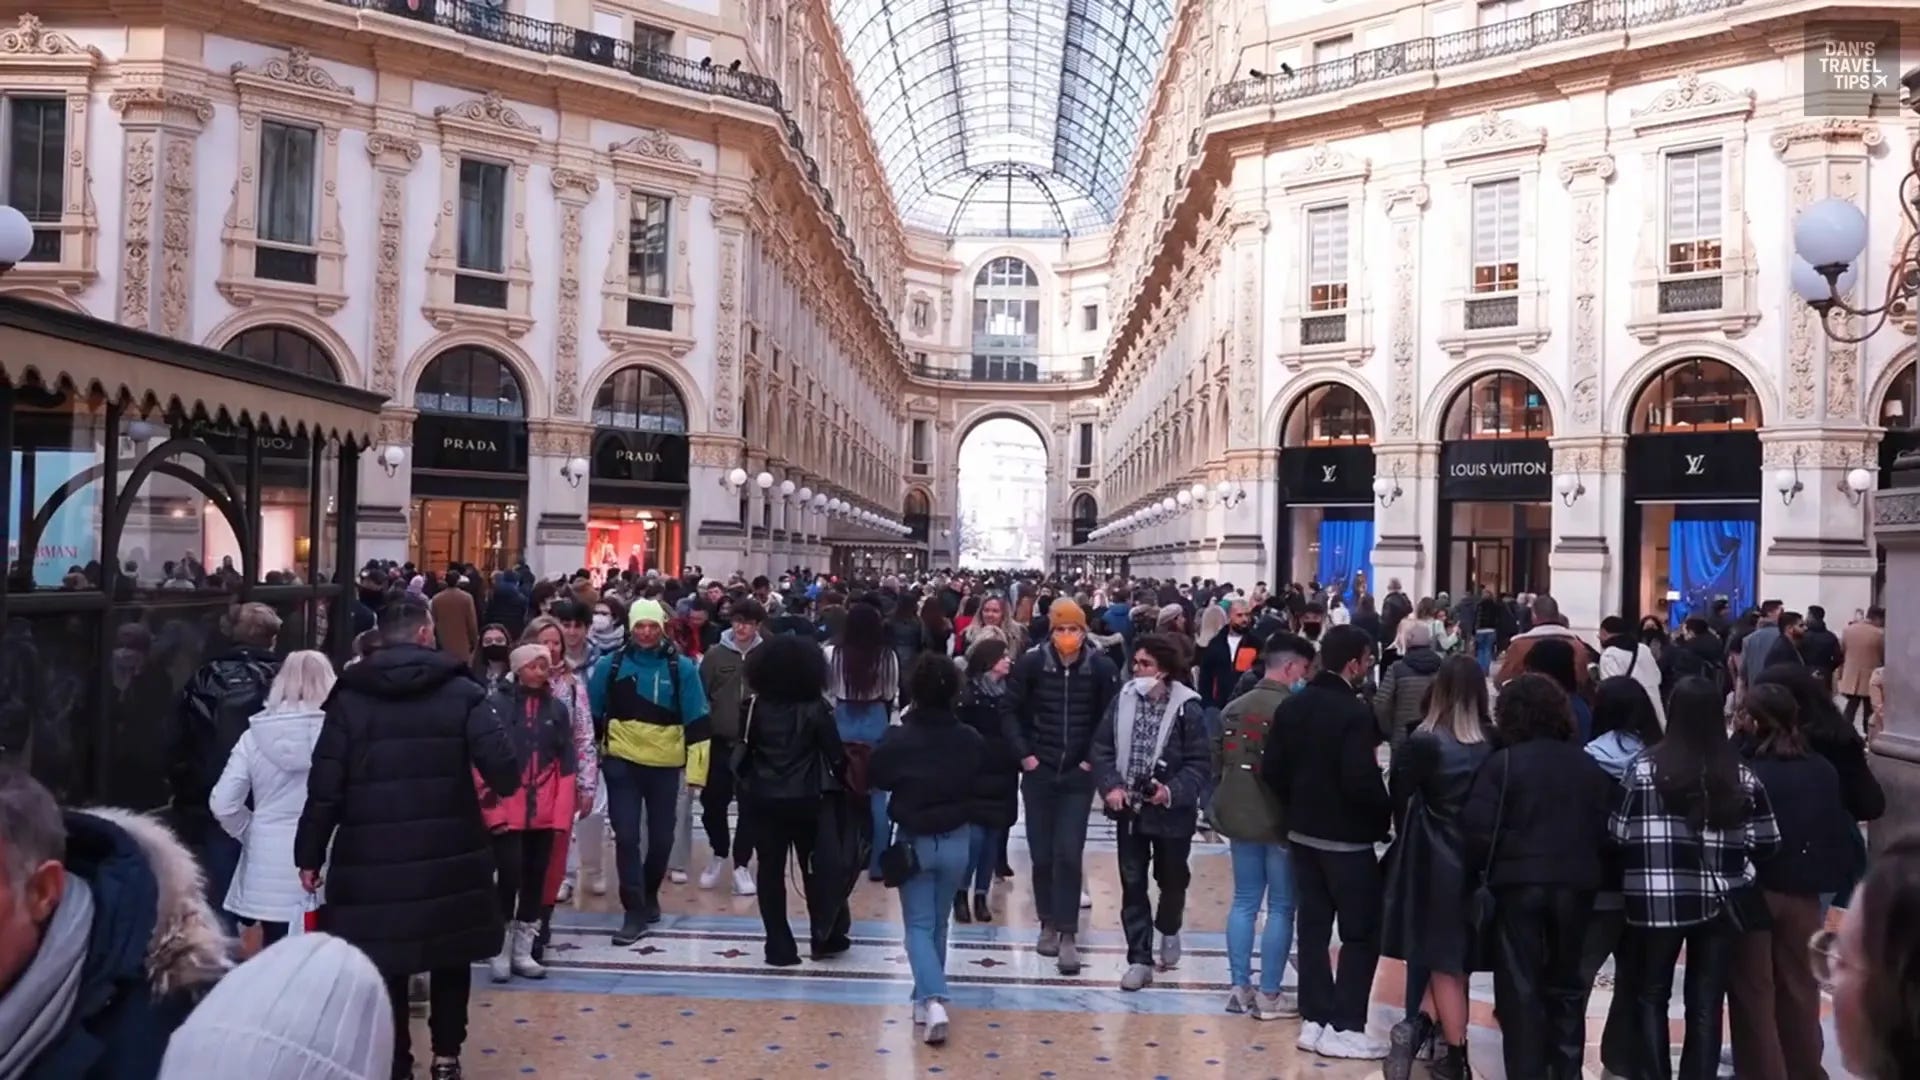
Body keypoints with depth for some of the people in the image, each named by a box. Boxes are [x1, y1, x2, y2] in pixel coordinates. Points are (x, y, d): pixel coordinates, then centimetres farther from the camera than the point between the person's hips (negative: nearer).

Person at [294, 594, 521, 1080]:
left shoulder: (350, 697, 0)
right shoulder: (461, 692, -4)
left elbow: (325, 786, -4)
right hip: (448, 852, 0)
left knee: (384, 964, 9)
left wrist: (310, 854, 4)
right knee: (450, 958, 16)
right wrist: (500, 785, 11)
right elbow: (504, 769, -12)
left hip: (372, 856, 0)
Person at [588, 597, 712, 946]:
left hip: (665, 764, 1)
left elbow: (697, 721, -3)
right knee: (626, 836, -5)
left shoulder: (681, 668, -4)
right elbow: (592, 715, 7)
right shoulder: (610, 665, -2)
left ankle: (649, 894, 35)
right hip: (622, 762, -1)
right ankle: (635, 912, 2)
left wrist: (696, 769, -7)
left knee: (662, 837, 11)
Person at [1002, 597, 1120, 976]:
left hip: (1078, 776, -1)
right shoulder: (1031, 663, -7)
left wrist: (1095, 758, -3)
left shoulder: (1101, 668, -8)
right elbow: (1010, 709, 2)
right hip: (1039, 773, 1)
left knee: (1069, 855, -7)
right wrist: (1024, 753, -4)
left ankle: (1068, 934, -1)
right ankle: (1048, 923, 26)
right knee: (1042, 854, 8)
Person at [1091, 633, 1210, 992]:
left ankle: (1168, 930, 46)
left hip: (1172, 812, -2)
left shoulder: (1187, 708, -14)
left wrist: (1173, 791, -25)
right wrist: (1111, 785, -13)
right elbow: (1102, 748, 1)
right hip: (1129, 808, 2)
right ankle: (1140, 959, 14)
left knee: (1171, 879, 18)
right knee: (1133, 884, 5)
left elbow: (1200, 763, -11)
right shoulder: (1123, 699, -4)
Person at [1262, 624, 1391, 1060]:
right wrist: (1387, 812, -8)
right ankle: (1344, 1027, 3)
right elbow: (1361, 780, -25)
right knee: (1361, 932, 3)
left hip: (1303, 833, 7)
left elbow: (1272, 769, 5)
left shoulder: (1291, 706, 4)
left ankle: (1315, 1020, 17)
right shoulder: (1355, 711, -20)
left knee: (1313, 927, 13)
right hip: (1348, 838, -7)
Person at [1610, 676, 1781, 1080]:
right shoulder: (1741, 776, -2)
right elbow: (1766, 843, 2)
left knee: (1652, 995, 14)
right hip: (1719, 903, 2)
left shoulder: (1646, 769, -11)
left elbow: (1618, 833, -10)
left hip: (1659, 901, -2)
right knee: (1706, 1001, 12)